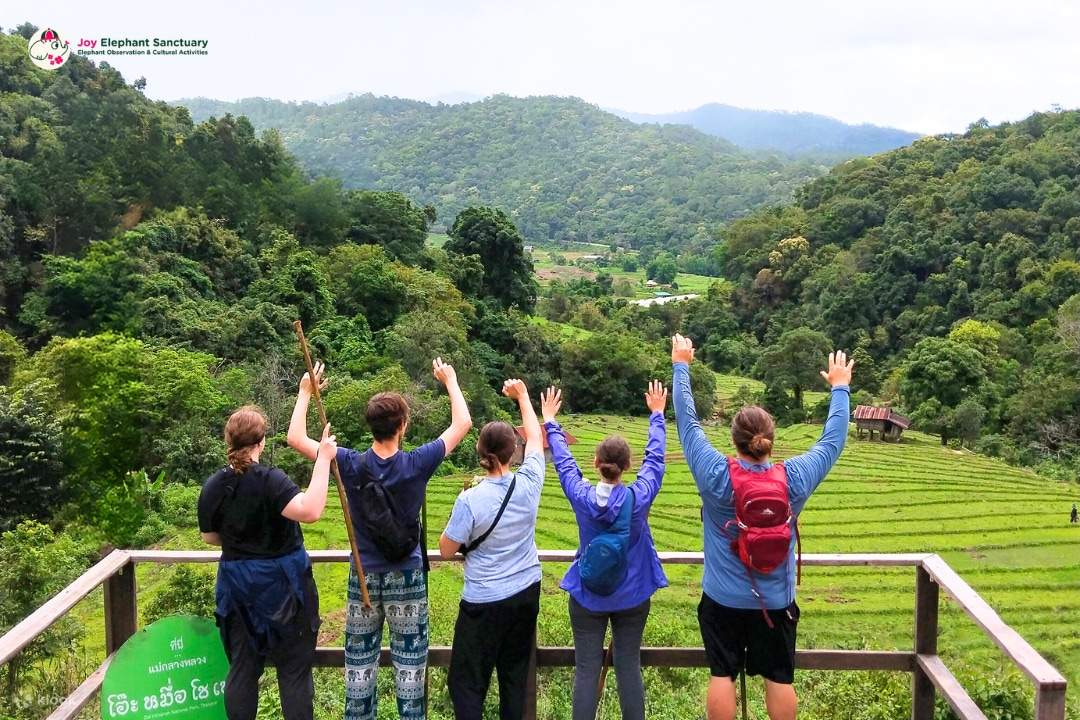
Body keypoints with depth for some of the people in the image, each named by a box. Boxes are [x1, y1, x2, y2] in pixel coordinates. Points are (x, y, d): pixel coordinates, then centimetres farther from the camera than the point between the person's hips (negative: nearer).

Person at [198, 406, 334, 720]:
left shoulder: (212, 486, -1)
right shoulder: (270, 480, -20)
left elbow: (210, 537, 11)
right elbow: (310, 511, -35)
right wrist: (323, 459, -31)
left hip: (236, 585, 5)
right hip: (282, 583, -5)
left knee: (242, 667, 15)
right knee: (294, 668, 6)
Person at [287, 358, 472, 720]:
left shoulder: (350, 465, -13)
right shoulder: (416, 464, -16)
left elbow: (296, 437, -3)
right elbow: (462, 424, -4)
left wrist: (305, 393, 7)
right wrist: (450, 382, 9)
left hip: (363, 576, 2)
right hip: (407, 576, -1)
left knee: (360, 664, 13)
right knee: (410, 662, 8)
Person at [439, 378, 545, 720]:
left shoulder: (470, 500, -20)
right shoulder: (529, 483, -10)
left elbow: (446, 550, -10)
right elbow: (536, 438, 8)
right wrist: (522, 394, 18)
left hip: (484, 601, -4)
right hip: (526, 593, 5)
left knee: (467, 680, 6)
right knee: (515, 672, 18)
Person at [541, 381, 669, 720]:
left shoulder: (581, 496, -14)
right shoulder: (640, 497, -15)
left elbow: (563, 461, 1)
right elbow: (654, 457, 0)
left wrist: (550, 420, 16)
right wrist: (657, 414, 14)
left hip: (587, 596, 0)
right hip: (632, 596, 0)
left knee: (586, 670, 6)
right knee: (629, 667, 10)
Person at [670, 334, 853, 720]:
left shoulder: (715, 477, -17)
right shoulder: (794, 479, -14)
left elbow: (687, 421, -8)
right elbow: (832, 440, 1)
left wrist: (681, 365, 2)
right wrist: (840, 387, 14)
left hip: (723, 599, -1)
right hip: (776, 601, 1)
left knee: (722, 674, 9)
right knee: (779, 677, 13)